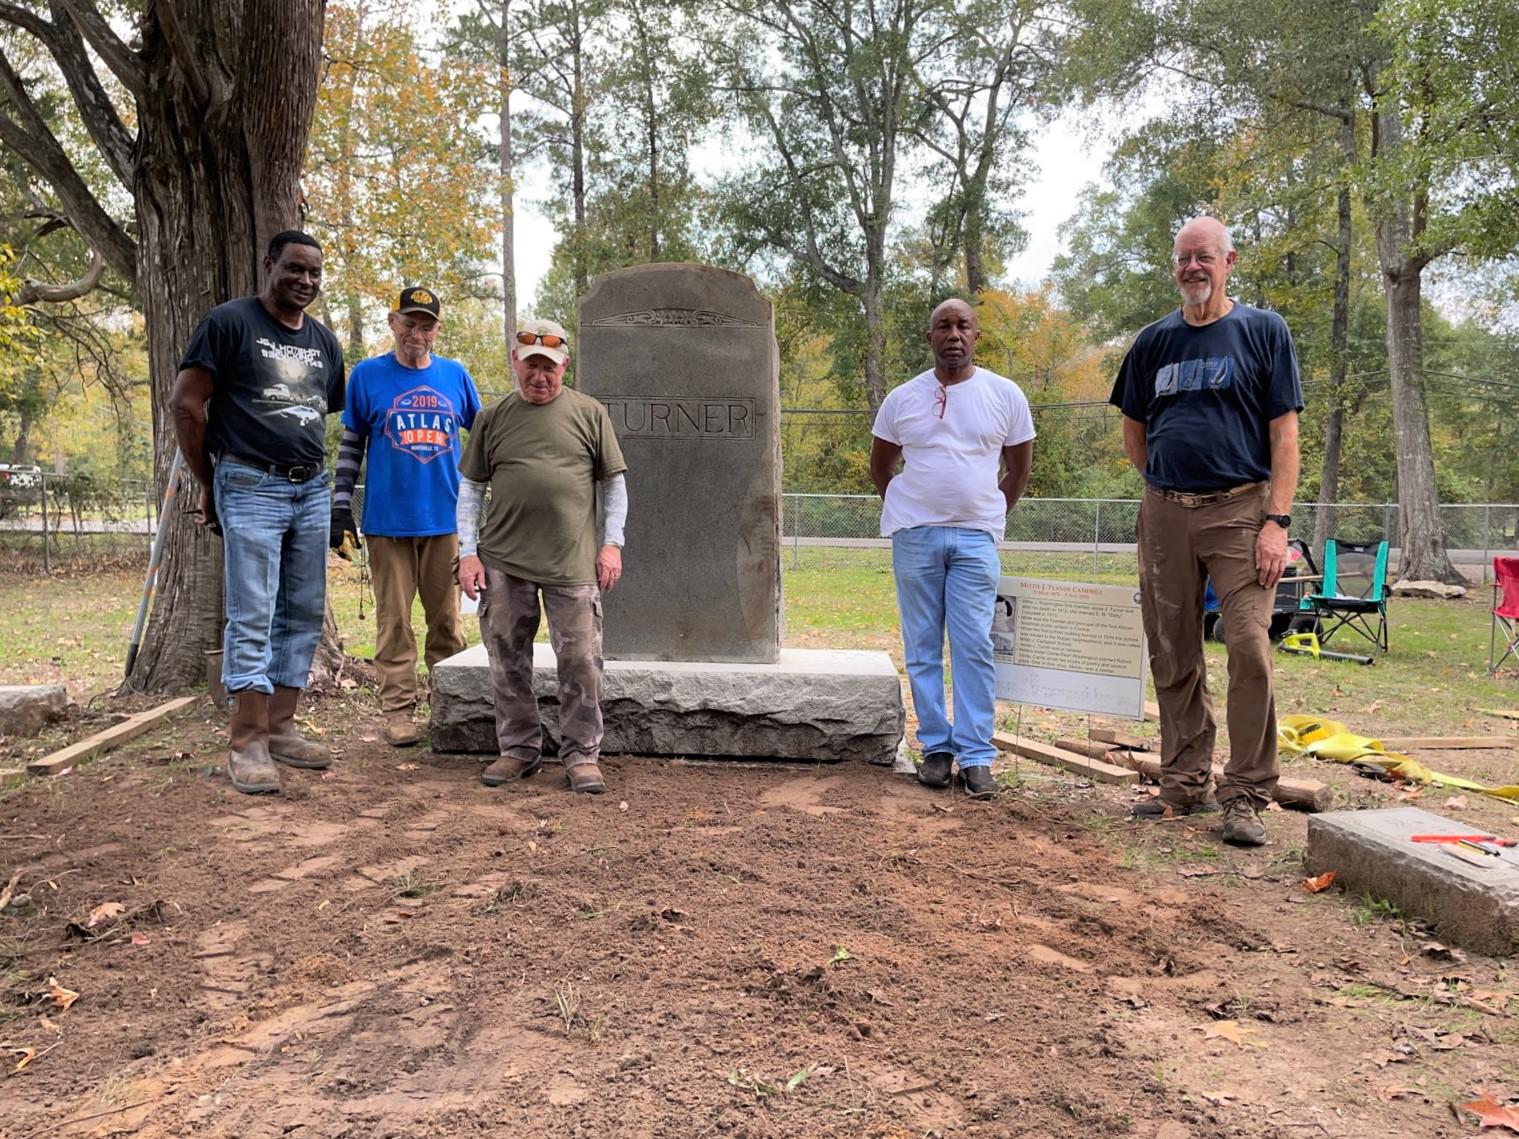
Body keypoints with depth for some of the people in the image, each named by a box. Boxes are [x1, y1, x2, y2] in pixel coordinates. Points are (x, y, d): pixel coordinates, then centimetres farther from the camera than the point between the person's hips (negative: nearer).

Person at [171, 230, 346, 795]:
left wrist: (308, 466, 13)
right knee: (252, 618, -7)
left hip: (312, 490, 6)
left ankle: (280, 728, 16)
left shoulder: (325, 340, 14)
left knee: (304, 616, 7)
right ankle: (247, 743, -2)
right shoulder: (229, 322, -4)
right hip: (251, 488, -6)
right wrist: (209, 483, -1)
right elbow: (186, 403, -6)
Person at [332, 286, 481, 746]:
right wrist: (341, 506, 1)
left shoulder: (456, 375, 8)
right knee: (394, 619, 3)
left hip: (446, 518, 2)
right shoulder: (367, 375, 4)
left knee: (447, 620, 8)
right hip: (388, 519, -1)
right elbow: (350, 445, 7)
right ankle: (399, 710, 10)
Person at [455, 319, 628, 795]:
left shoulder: (589, 414, 5)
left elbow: (614, 483, 8)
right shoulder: (493, 417, 9)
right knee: (508, 661, 9)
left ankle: (581, 755, 11)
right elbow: (470, 488, 11)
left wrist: (612, 543, 0)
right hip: (503, 561, 2)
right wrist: (469, 551, 3)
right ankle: (519, 749, 23)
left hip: (573, 562, -2)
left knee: (580, 661, -1)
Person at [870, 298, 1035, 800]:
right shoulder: (902, 399, 6)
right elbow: (880, 467, 17)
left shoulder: (1005, 395, 4)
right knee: (922, 647, 5)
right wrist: (908, 512, 11)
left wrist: (989, 514, 9)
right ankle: (936, 747, 14)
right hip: (914, 536, 1)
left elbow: (1019, 468, 13)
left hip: (975, 538, -1)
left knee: (974, 647, -4)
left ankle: (975, 755, 1)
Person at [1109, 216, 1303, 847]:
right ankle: (1184, 783, 19)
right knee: (1173, 657, 8)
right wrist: (1171, 478, 11)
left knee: (1249, 649, -10)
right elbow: (1134, 433, 20)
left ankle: (1245, 795, 0)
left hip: (1240, 510, -4)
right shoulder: (1154, 341, 12)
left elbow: (1285, 433, -3)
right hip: (1164, 514, 4)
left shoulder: (1264, 331, 2)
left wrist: (1277, 520, -11)